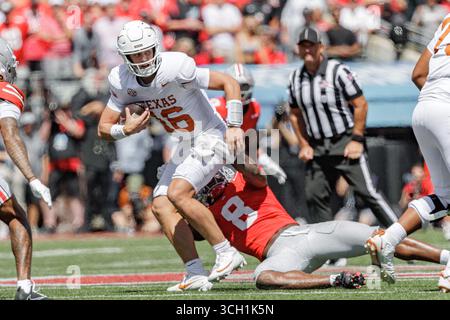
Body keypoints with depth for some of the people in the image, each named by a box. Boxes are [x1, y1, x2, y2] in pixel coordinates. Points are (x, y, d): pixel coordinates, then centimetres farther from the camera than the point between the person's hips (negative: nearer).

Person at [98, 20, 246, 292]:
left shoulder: (175, 68, -25)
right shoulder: (123, 82, -5)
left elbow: (230, 83, -20)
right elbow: (104, 129, 0)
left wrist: (234, 126, -26)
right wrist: (127, 130, -21)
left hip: (210, 138, -8)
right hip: (186, 146, 8)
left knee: (177, 194, -24)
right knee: (161, 206, -4)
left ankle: (227, 253, -14)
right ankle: (196, 274, -6)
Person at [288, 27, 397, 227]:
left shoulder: (338, 71, -10)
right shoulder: (295, 79, 6)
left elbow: (361, 105, -10)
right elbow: (295, 115, 17)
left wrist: (357, 140, -13)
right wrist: (304, 145, 8)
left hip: (346, 143, -6)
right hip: (317, 148, 6)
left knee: (366, 192, -12)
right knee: (314, 196, 2)